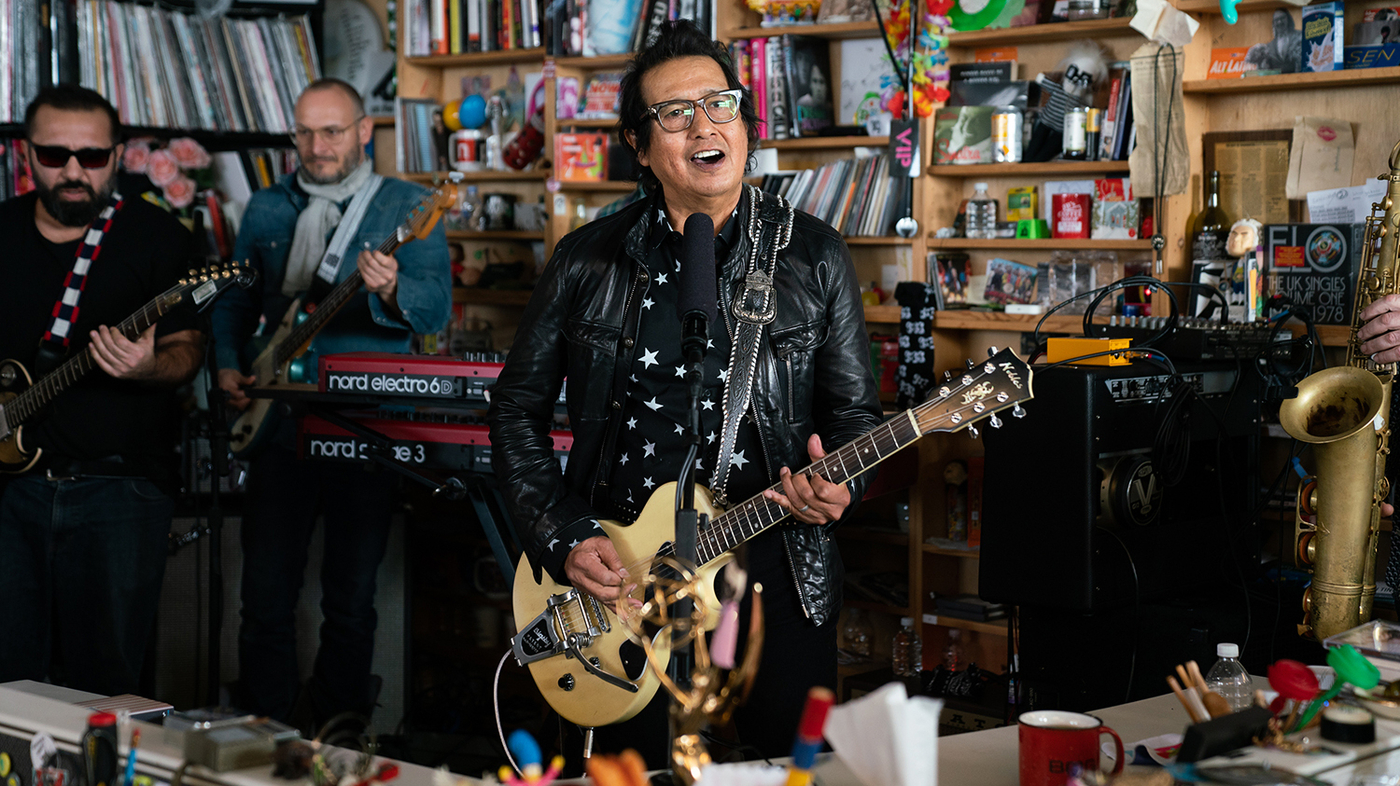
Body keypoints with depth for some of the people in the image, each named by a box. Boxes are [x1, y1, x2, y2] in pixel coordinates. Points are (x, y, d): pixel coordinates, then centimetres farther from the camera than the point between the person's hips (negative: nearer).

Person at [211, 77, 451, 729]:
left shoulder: (406, 206, 0)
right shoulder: (267, 209, 11)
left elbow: (437, 307, -13)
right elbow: (234, 301, 20)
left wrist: (390, 292, -33)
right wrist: (229, 366, 2)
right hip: (280, 424, 3)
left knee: (351, 597, 5)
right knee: (265, 593, 3)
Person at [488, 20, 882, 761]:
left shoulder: (813, 256, -1)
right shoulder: (589, 261, 0)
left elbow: (856, 408, 4)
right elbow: (517, 407, 6)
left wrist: (837, 485, -18)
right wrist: (561, 538, -4)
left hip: (772, 562, 0)